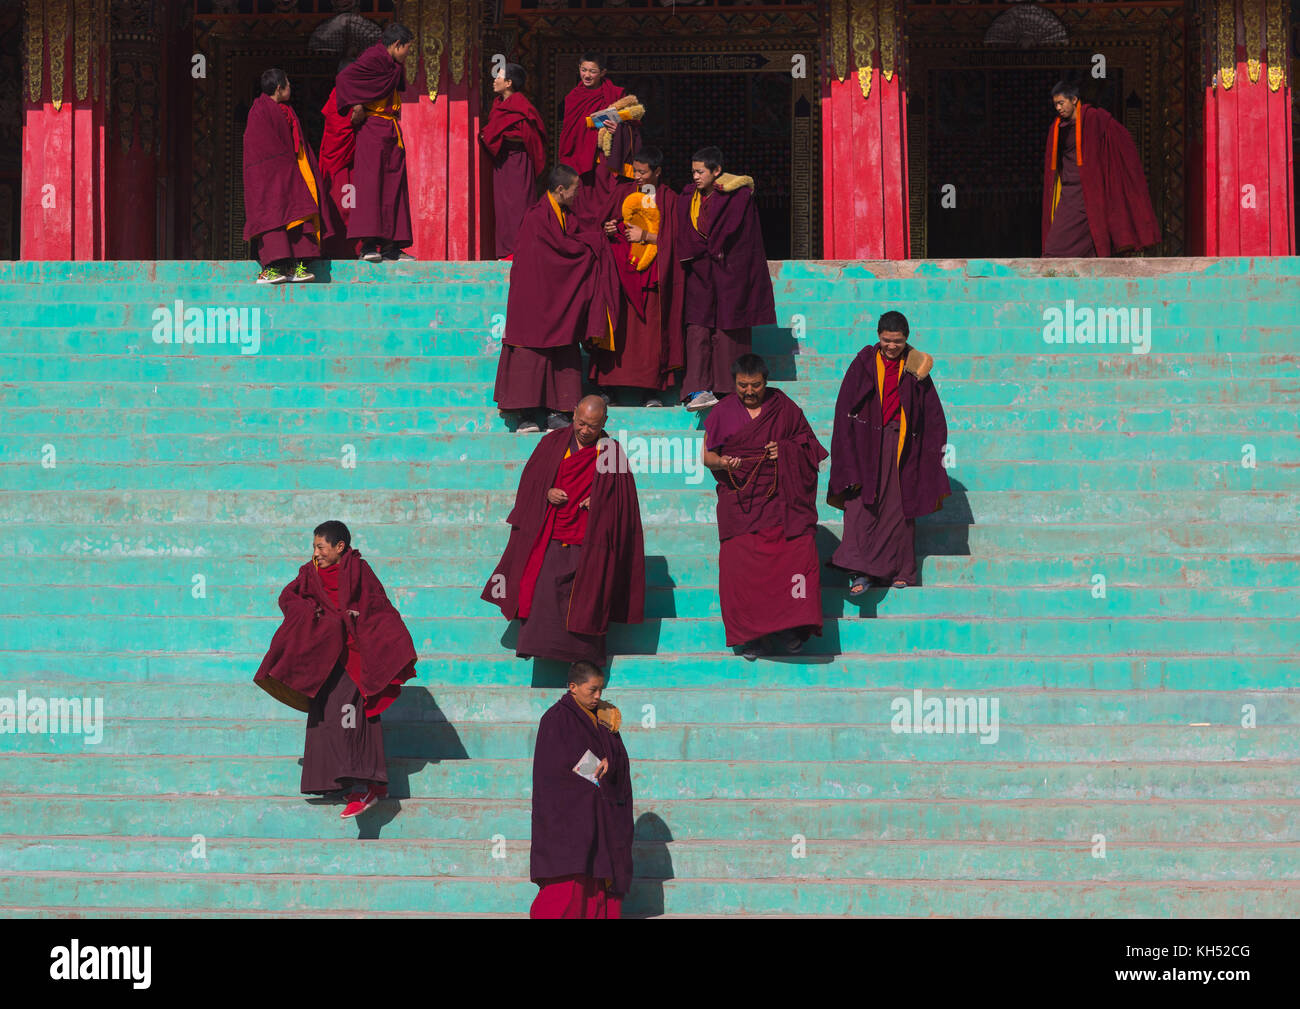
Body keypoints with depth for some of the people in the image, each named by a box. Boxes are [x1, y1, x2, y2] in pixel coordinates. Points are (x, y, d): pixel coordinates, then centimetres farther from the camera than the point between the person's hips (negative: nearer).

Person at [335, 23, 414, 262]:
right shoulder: (373, 59, -12)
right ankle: (368, 244, -18)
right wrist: (357, 106, -13)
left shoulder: (393, 64, 15)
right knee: (370, 182, -13)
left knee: (393, 186, 6)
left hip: (392, 132, 9)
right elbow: (343, 78, -20)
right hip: (373, 128, -9)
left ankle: (390, 246, 7)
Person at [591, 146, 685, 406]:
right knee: (619, 326, -5)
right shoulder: (623, 193, 12)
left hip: (652, 273, -2)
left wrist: (645, 236, -9)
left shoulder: (668, 199, 4)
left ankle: (651, 389, -1)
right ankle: (607, 386, -4)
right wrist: (610, 229, -7)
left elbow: (673, 238, -1)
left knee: (651, 329, -4)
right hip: (622, 268, 2)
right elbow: (612, 224, 14)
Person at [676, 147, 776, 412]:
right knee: (698, 329, -9)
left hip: (730, 273, -4)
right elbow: (685, 240, 14)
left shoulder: (738, 196, -5)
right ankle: (698, 390, -16)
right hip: (700, 275, 4)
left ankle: (727, 390, 8)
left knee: (728, 333, -1)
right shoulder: (689, 197, 10)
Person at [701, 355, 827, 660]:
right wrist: (721, 462, -15)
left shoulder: (785, 408, 8)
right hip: (740, 502, 0)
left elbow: (808, 448, 12)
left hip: (780, 499, 0)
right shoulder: (723, 412, 9)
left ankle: (788, 629, -6)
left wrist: (786, 451, -9)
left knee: (796, 555, -15)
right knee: (742, 565, -11)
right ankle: (752, 636, -3)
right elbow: (706, 455, 8)